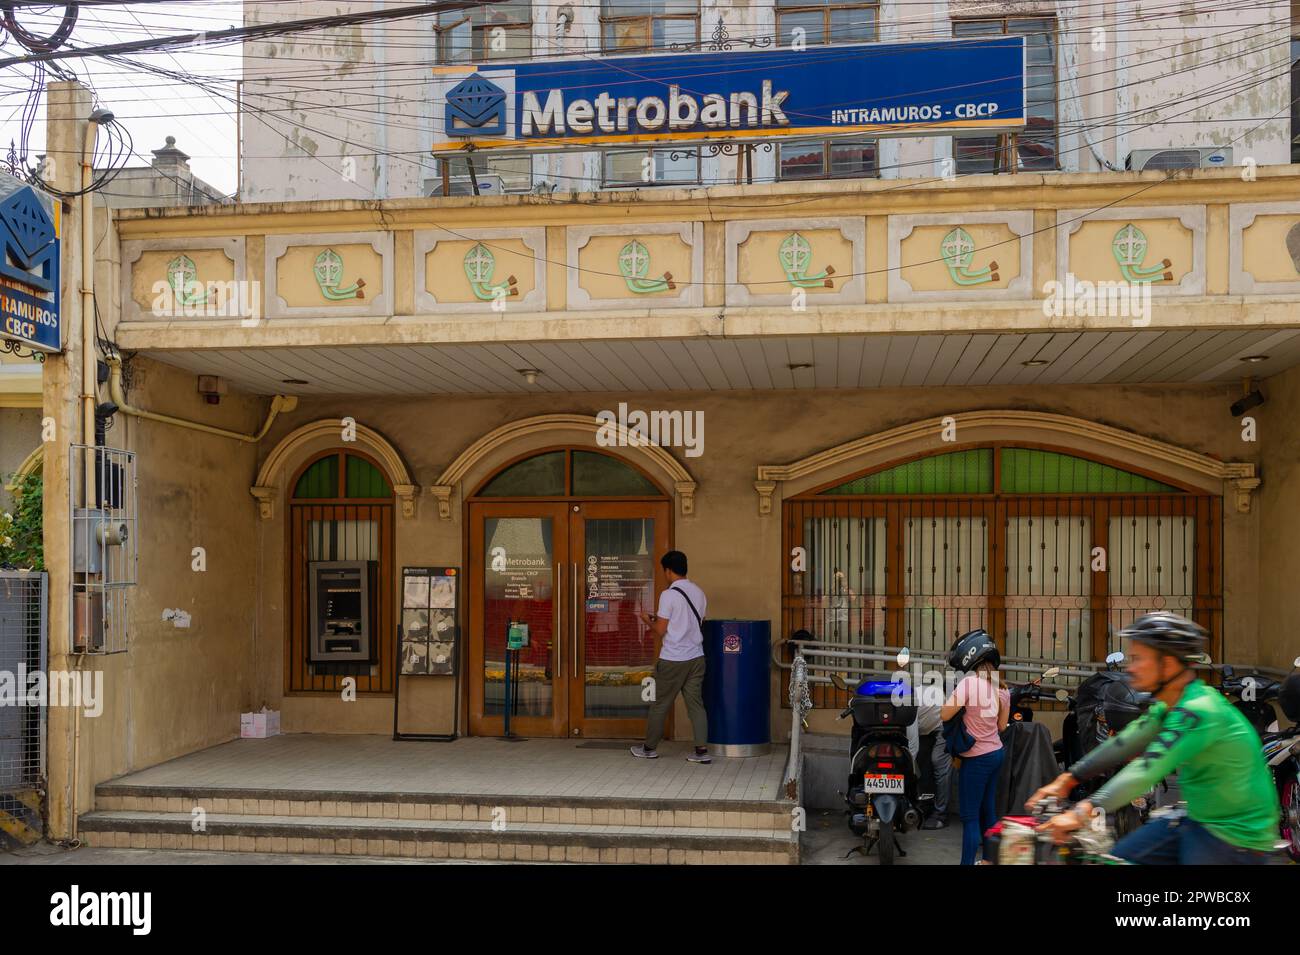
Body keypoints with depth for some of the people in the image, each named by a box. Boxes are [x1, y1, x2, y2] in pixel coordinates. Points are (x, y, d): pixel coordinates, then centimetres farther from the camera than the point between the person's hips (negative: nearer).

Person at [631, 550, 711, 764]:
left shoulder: (669, 595, -14)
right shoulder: (698, 593, 7)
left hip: (672, 660, -6)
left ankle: (649, 748, 19)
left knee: (660, 704, 8)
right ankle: (702, 750, -1)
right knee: (696, 703, 6)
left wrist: (648, 620, 9)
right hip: (696, 657, 6)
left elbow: (660, 631, -11)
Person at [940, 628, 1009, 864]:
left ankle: (967, 862, -2)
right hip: (997, 753, 7)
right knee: (988, 811, 18)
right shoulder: (1002, 688, 3)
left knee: (970, 817, -3)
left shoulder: (969, 683, -20)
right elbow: (1001, 725, 12)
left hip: (976, 758, -7)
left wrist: (956, 700, 1)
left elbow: (944, 715, -16)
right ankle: (989, 859, 27)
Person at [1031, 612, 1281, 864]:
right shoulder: (1168, 705, 3)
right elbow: (1123, 744, 5)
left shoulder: (1199, 711, -27)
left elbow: (1147, 770, -35)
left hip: (1235, 838, -8)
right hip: (1198, 820, 8)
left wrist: (1082, 813, -39)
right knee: (1118, 858, 6)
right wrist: (1066, 779, -1)